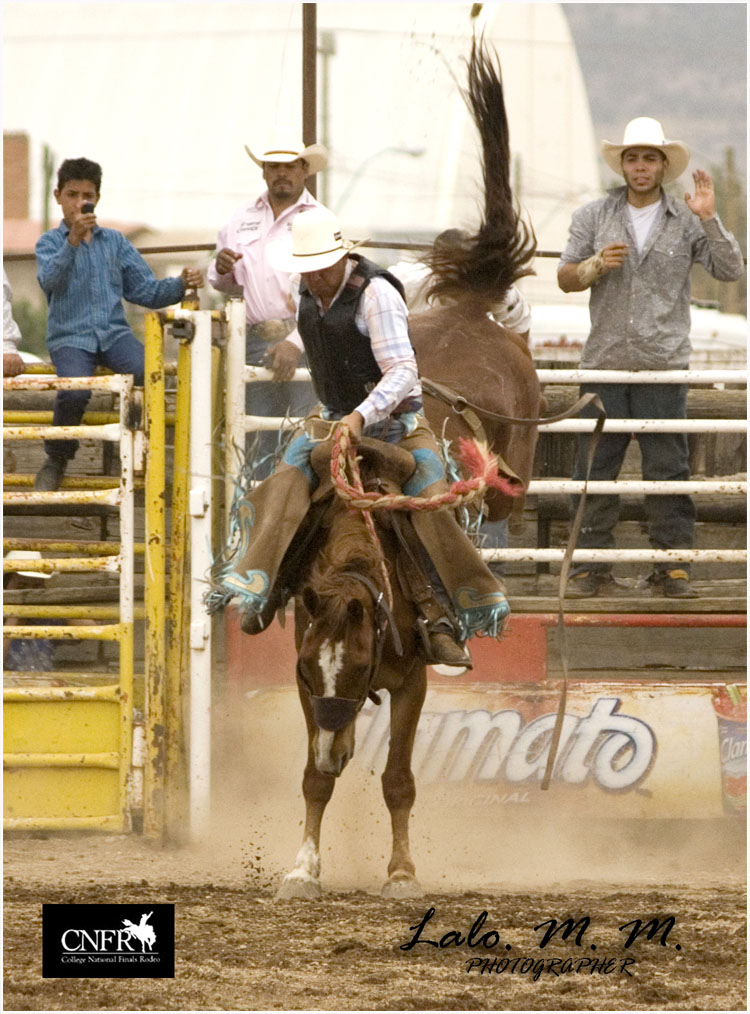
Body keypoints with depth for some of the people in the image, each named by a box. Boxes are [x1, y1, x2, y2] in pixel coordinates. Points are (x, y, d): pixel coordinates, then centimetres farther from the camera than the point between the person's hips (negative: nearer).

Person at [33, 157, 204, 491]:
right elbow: (51, 279, -13)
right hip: (70, 335, -2)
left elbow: (146, 291, 16)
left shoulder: (115, 241, 19)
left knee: (148, 373, -30)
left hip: (114, 332, 2)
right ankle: (57, 460, -6)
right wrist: (73, 241, -27)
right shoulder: (50, 242, 9)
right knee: (75, 392, -32)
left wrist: (181, 285, -2)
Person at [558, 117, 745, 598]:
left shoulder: (687, 221, 5)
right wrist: (596, 265, -10)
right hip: (605, 360, 1)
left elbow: (731, 270, -3)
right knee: (595, 467, 0)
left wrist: (709, 219, -14)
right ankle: (593, 565, 6)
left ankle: (673, 563, 5)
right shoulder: (594, 216, 10)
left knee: (667, 465, -1)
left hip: (663, 363, -1)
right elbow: (566, 278, 11)